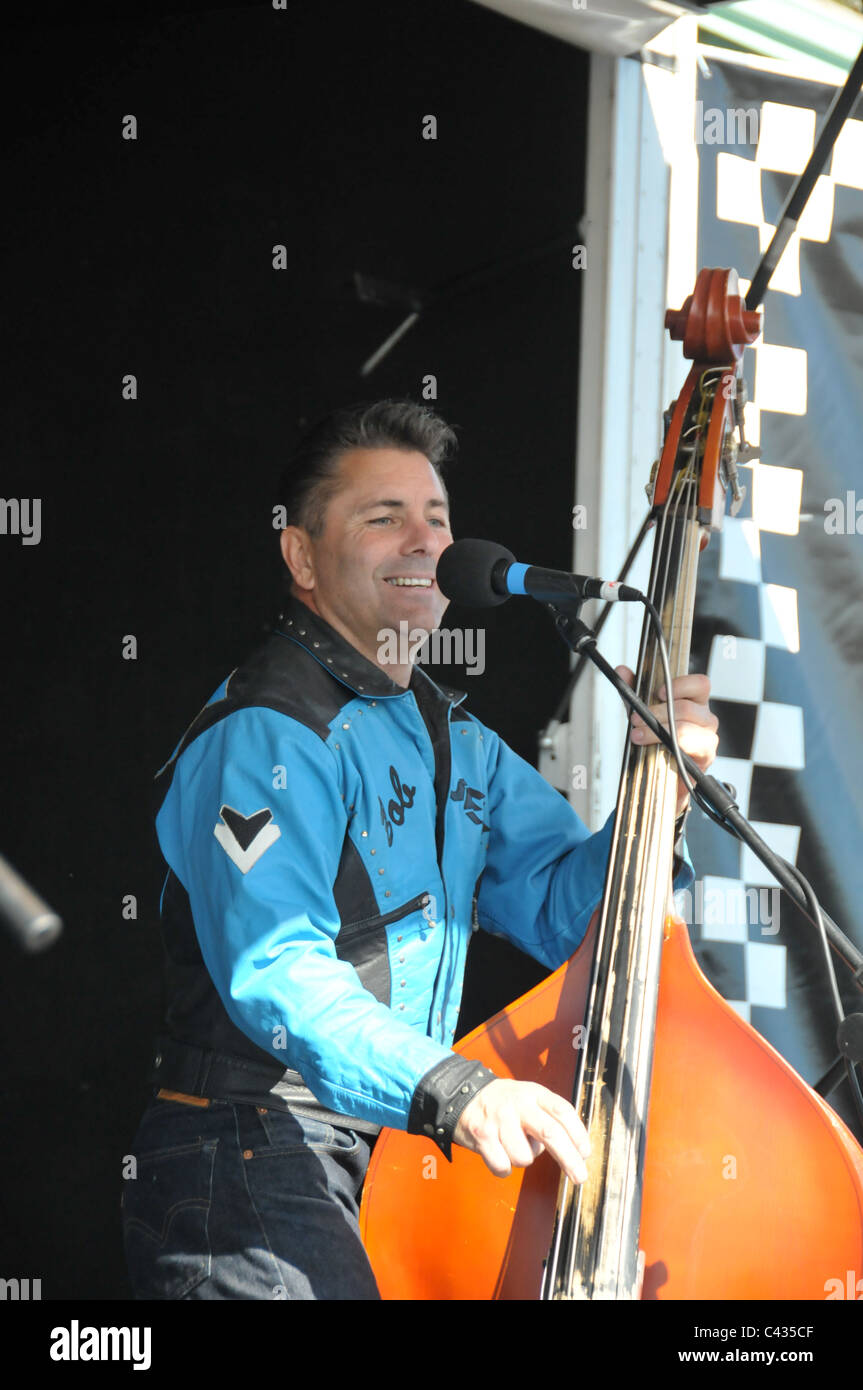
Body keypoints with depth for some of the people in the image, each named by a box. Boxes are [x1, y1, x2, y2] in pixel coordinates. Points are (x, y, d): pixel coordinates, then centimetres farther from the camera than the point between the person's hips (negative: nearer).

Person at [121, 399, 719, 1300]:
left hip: (398, 1161, 8)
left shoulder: (455, 742, 18)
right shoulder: (264, 739, -13)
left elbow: (565, 911, 12)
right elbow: (274, 973, -26)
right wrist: (453, 1091, -38)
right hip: (254, 1162, -8)